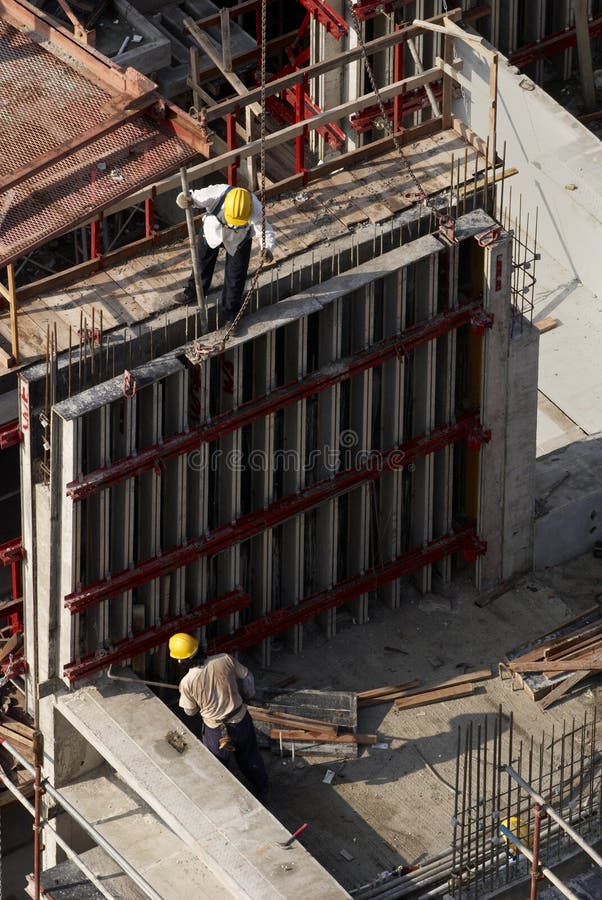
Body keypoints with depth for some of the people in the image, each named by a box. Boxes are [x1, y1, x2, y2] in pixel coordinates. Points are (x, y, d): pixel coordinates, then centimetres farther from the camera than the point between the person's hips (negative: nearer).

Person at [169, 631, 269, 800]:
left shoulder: (187, 683, -25)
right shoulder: (225, 660, -20)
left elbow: (190, 711, -7)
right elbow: (246, 676, -2)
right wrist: (247, 694, 18)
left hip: (216, 731, -3)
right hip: (241, 721, 3)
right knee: (250, 760, 28)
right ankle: (262, 791, 49)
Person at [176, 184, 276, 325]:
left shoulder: (255, 209, -41)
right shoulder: (215, 194, -42)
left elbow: (266, 232, -30)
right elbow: (192, 198, -31)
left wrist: (267, 249, -51)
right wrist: (184, 199, -57)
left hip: (238, 241, -1)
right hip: (212, 233, 1)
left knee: (236, 278, 7)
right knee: (202, 263, 24)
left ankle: (231, 315, 29)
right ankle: (194, 291, 54)